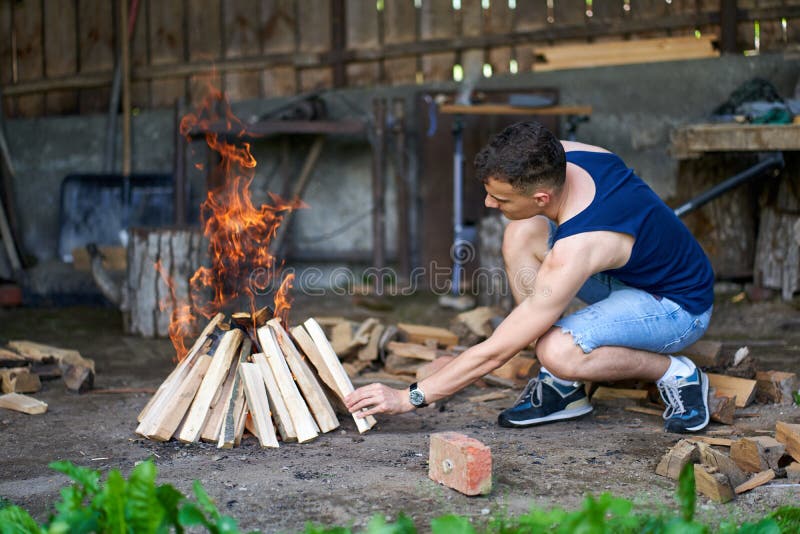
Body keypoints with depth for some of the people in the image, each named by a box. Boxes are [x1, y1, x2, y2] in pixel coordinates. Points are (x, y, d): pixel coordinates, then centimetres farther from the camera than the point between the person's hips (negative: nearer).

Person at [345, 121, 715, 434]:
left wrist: (409, 397, -22)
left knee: (556, 351, -35)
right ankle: (564, 389, -5)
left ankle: (675, 373, -7)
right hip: (627, 276, 9)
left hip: (681, 306, -9)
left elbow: (495, 352, -30)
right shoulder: (568, 152, -16)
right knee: (520, 235, -13)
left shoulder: (571, 255, -36)